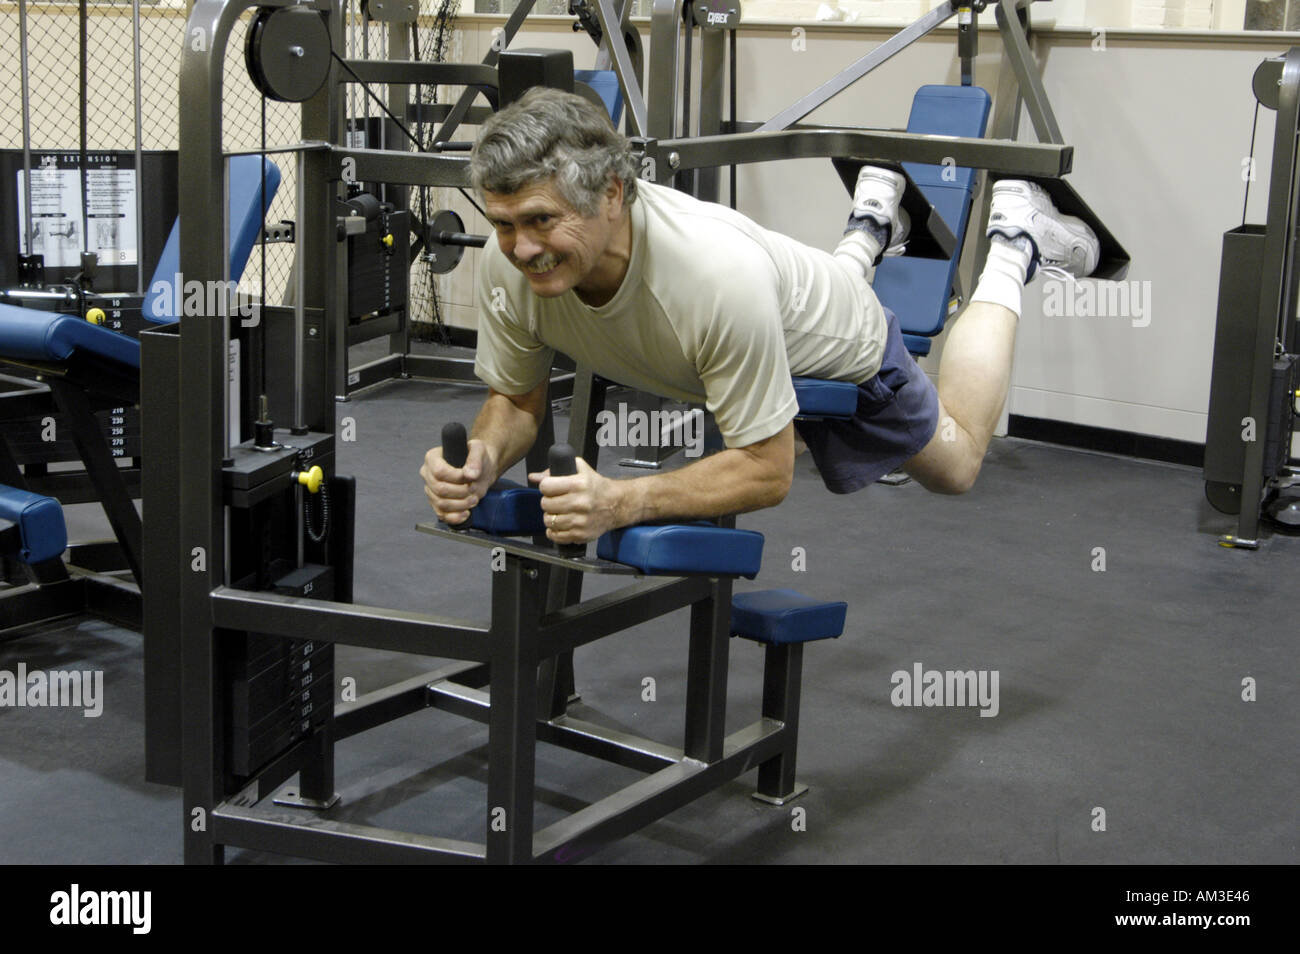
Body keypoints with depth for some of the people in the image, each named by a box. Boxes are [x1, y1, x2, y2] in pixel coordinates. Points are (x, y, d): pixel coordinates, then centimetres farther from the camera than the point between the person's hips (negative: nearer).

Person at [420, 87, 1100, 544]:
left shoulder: (719, 275, -49)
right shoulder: (507, 265, -33)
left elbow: (768, 468, -40)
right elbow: (516, 397, -17)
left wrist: (620, 502, -56)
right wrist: (481, 460, -41)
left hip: (835, 350, -5)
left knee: (953, 462, 25)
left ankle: (1012, 244, 36)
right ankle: (869, 228, 53)